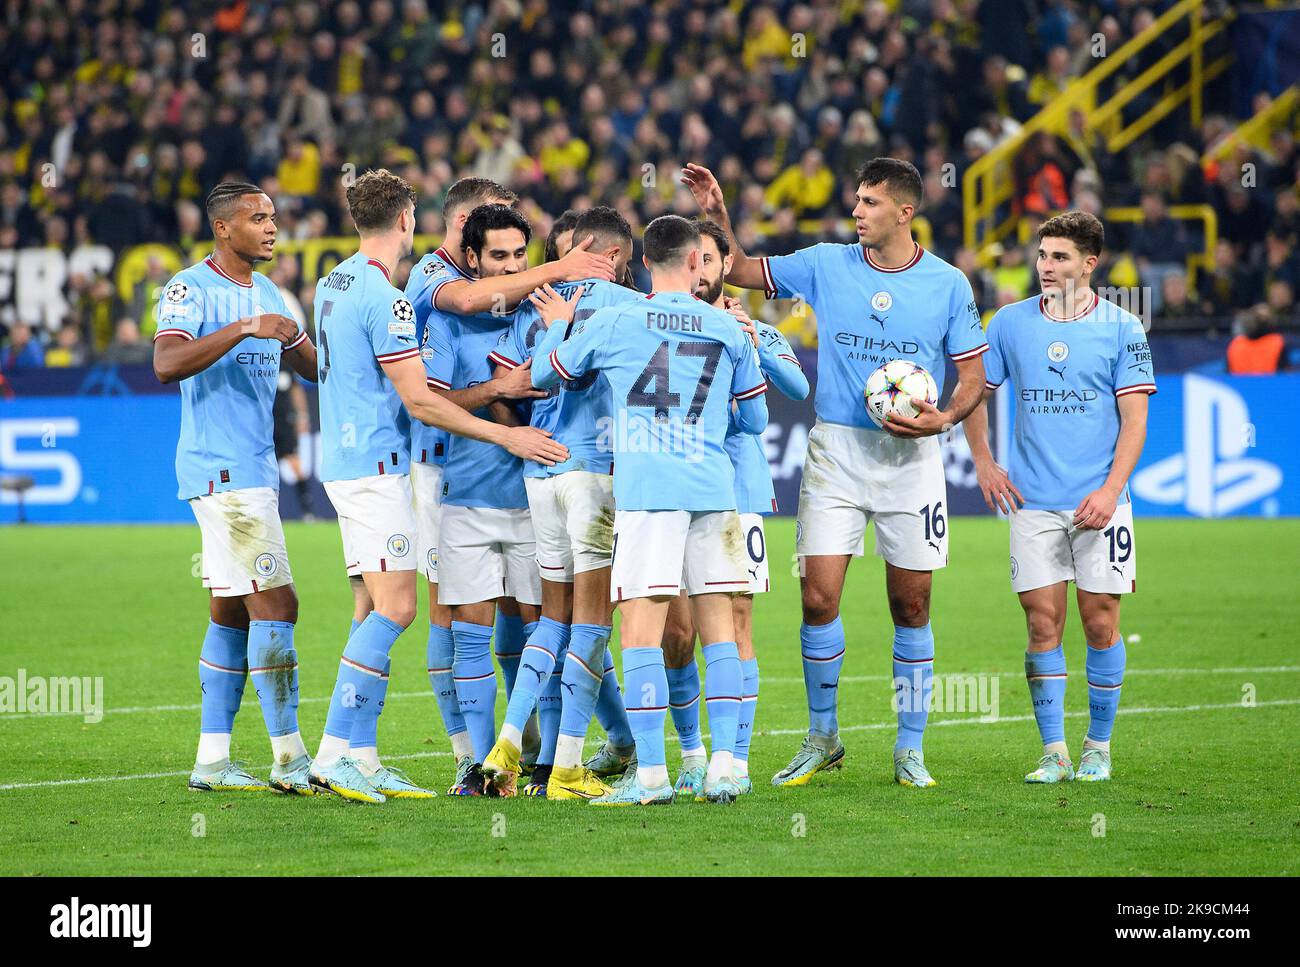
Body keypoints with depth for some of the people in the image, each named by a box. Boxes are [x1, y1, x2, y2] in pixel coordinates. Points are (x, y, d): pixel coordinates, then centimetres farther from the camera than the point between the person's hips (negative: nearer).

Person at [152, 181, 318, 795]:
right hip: (220, 469, -9)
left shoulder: (266, 294, 18)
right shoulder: (191, 289, -9)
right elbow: (167, 364, -25)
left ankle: (212, 761, 11)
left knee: (231, 612, 8)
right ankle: (290, 760, -10)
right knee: (275, 604, -12)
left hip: (255, 471, 9)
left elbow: (314, 365, 25)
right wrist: (243, 328, -29)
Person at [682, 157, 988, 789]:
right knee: (819, 597, -6)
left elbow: (973, 375, 4)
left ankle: (910, 749, 13)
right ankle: (821, 739, 9)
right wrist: (719, 219, -4)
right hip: (835, 452, 1)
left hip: (910, 458, -1)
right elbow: (742, 273, 11)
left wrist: (944, 418, -14)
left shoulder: (948, 285, -1)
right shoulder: (826, 265, 3)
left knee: (911, 606, 2)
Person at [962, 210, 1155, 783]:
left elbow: (1134, 417, -3)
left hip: (1099, 503, -2)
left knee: (1100, 622, 0)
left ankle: (1098, 747, 12)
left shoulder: (1122, 329, -1)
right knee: (1043, 624, -2)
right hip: (1034, 501, 2)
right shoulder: (1011, 323, 6)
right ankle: (1054, 752, 3)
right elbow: (975, 391, 18)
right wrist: (983, 464, 7)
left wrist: (1110, 490, -13)